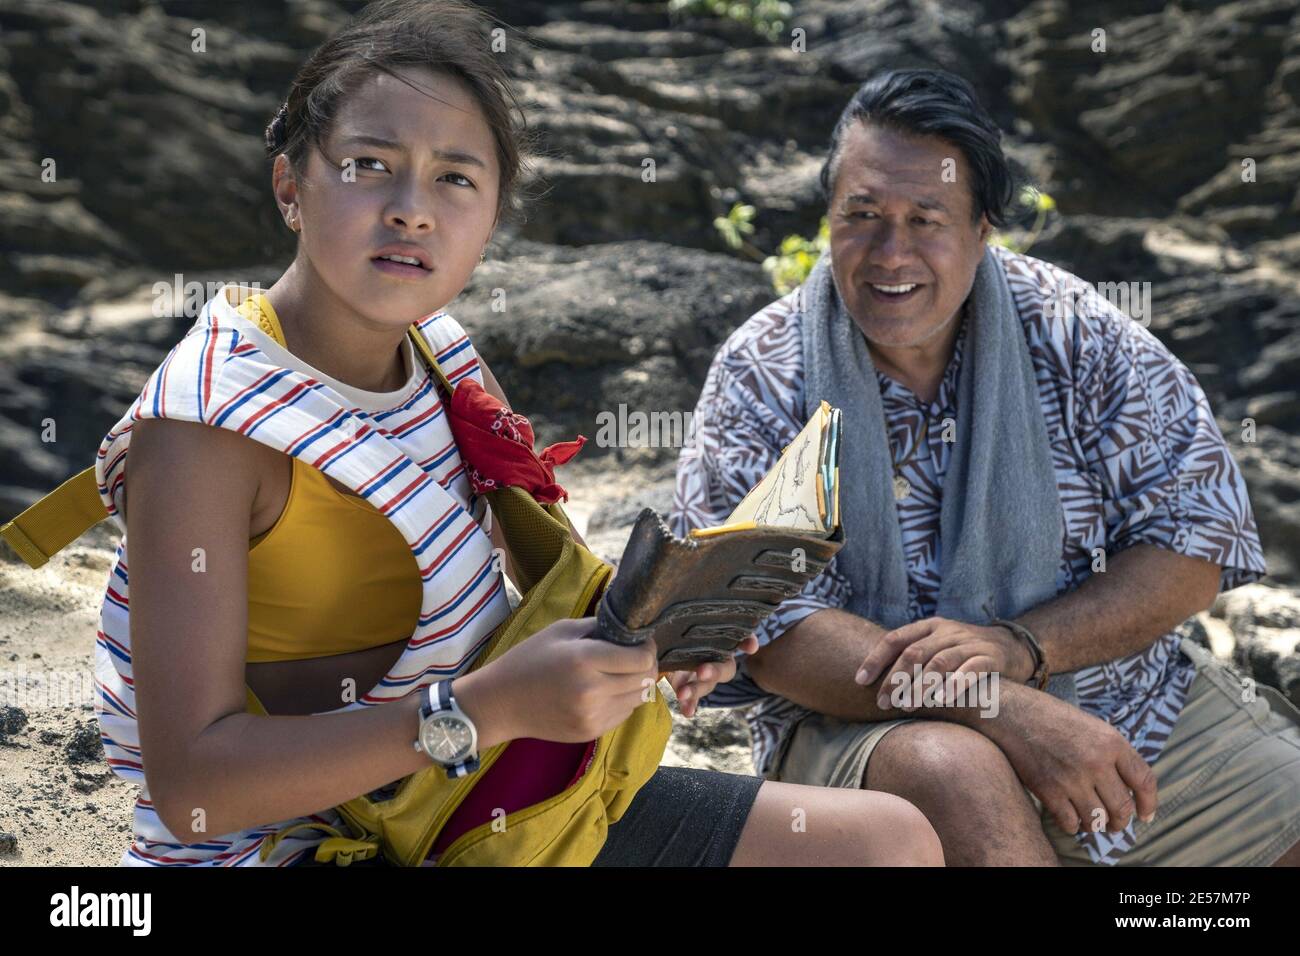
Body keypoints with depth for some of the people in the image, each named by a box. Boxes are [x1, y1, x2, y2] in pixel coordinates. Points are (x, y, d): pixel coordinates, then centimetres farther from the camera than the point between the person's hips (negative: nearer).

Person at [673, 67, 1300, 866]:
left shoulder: (1069, 327, -2)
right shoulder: (761, 377, -7)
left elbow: (1198, 531, -4)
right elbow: (759, 621, -16)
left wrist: (1016, 645, -21)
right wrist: (1003, 712, -28)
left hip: (1134, 700, 2)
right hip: (865, 727, -2)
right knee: (949, 771, -34)